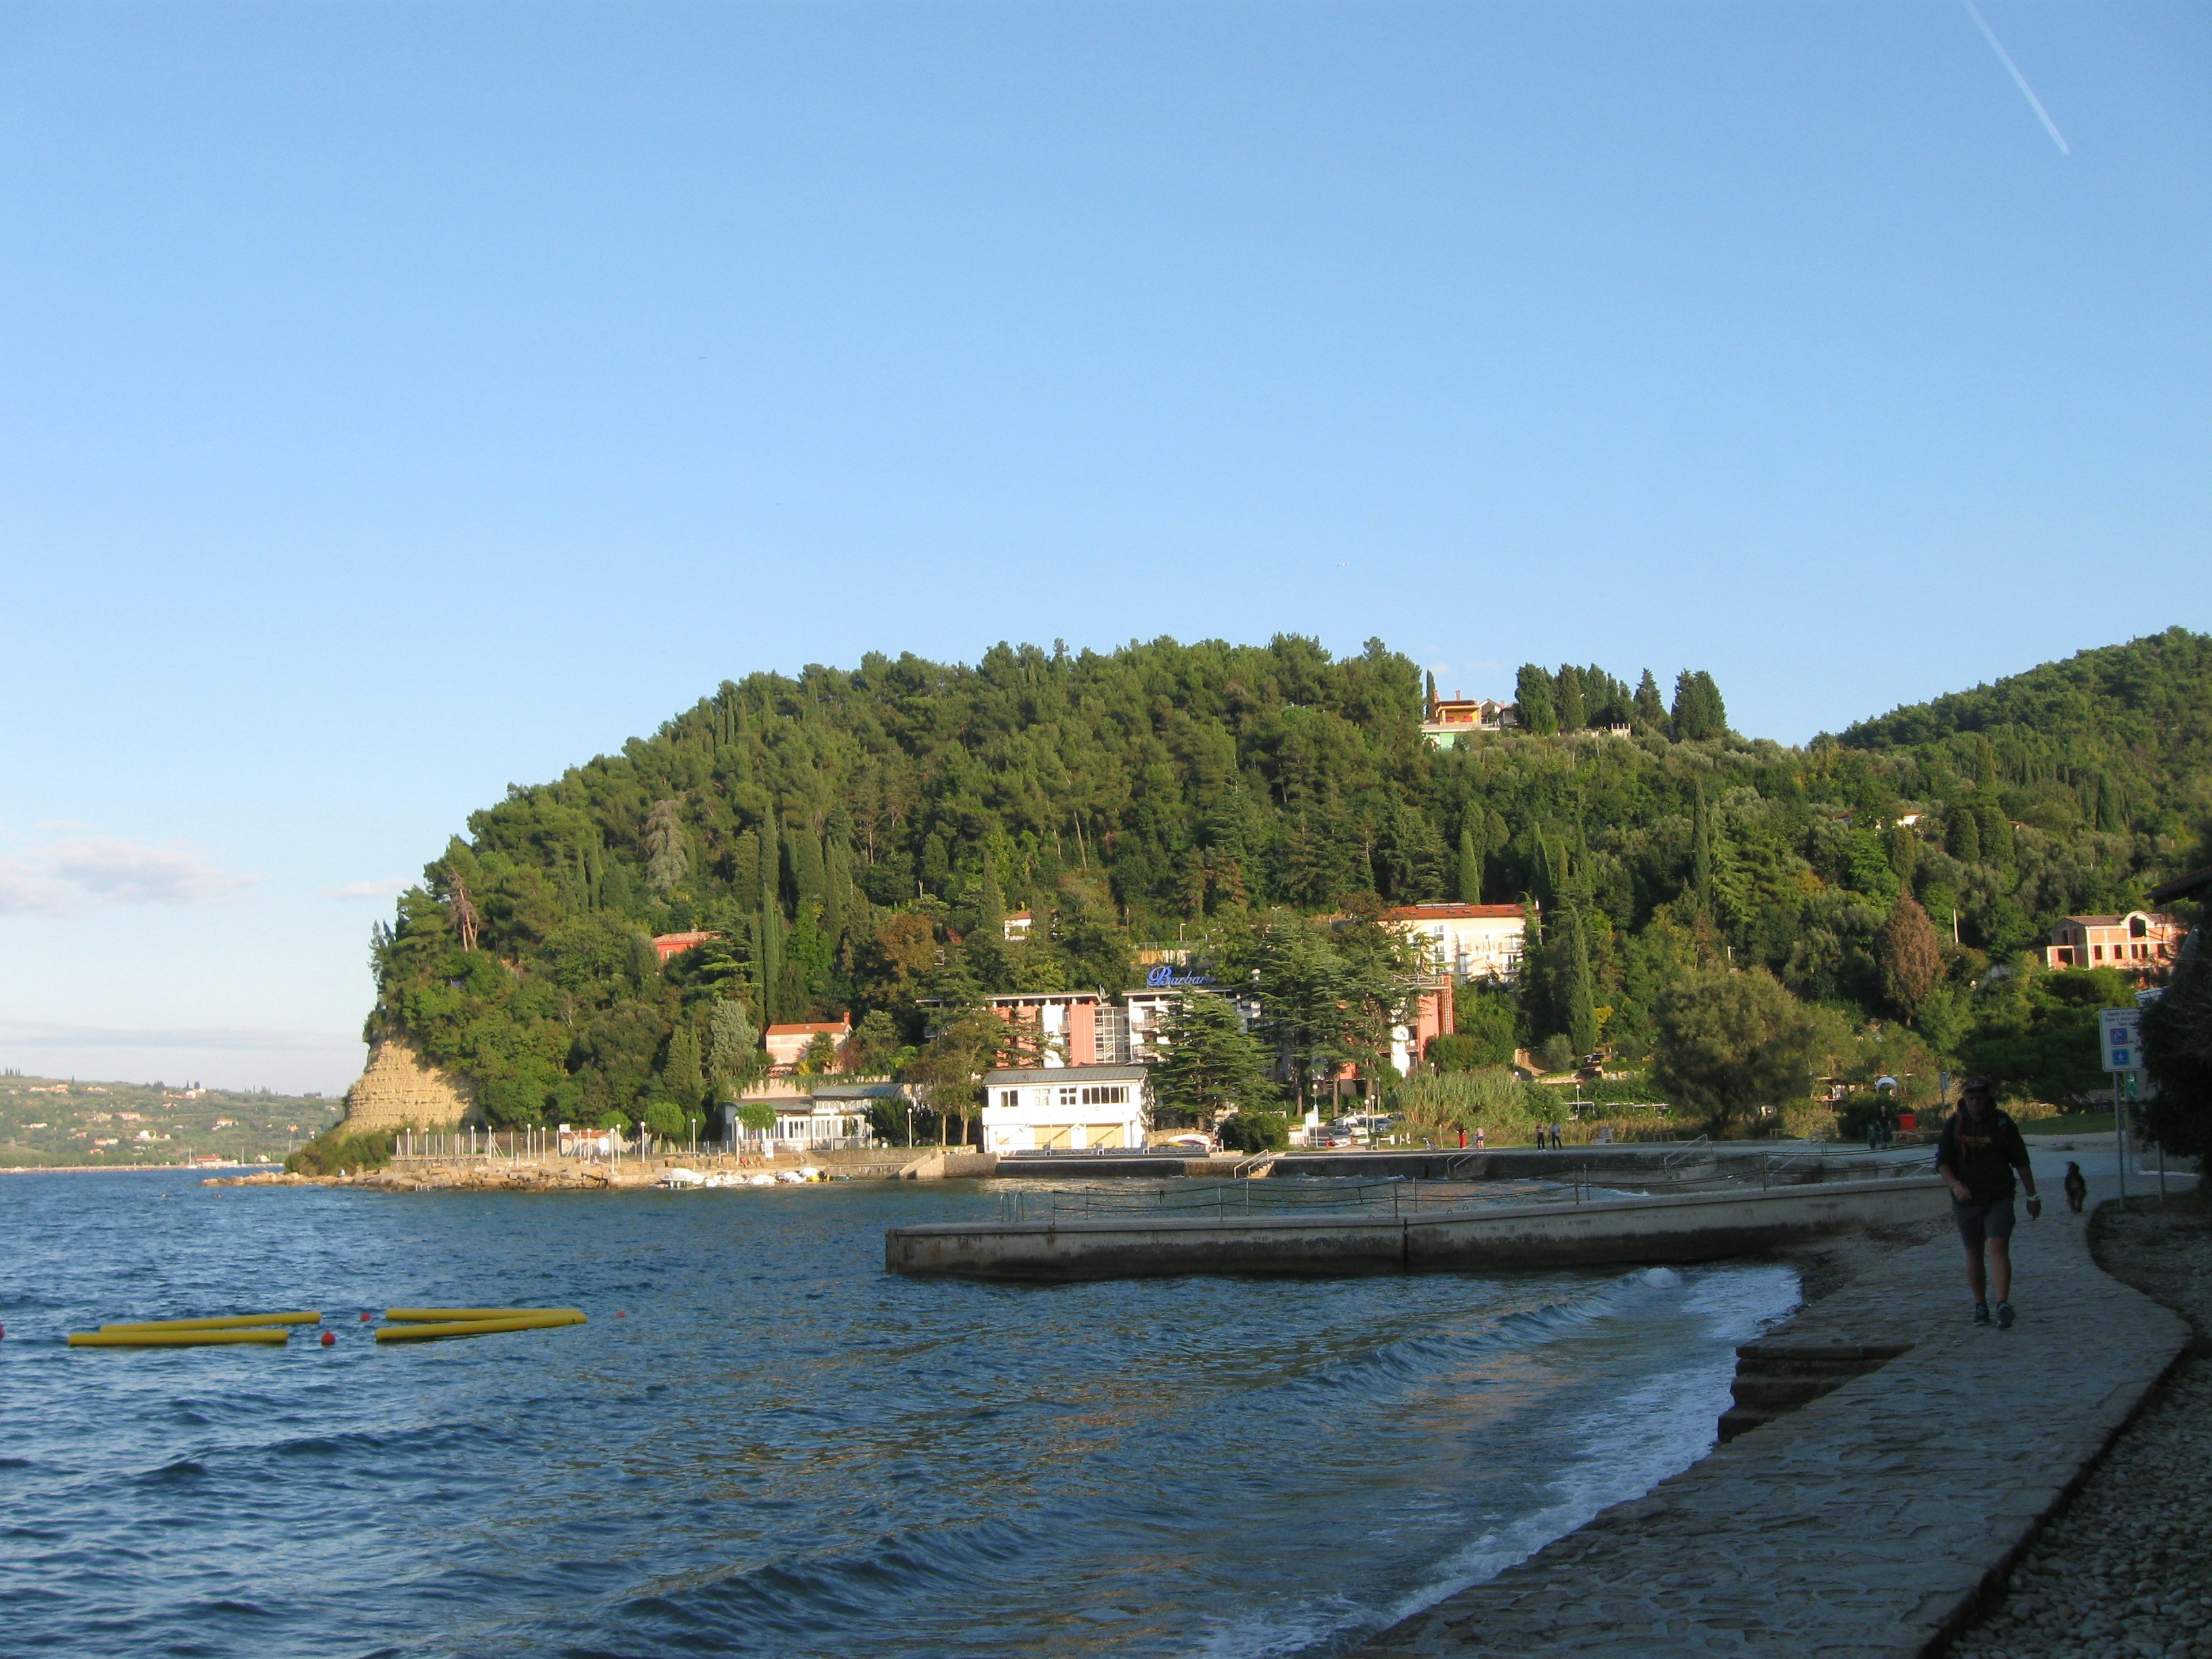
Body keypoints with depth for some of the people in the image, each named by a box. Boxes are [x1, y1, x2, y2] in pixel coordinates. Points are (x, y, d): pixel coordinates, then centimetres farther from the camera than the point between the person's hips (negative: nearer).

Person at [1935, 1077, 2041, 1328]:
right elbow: (1942, 1163, -2)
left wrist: (2032, 1197, 9)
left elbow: (2021, 1162, 7)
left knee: (1998, 1247, -17)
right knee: (1974, 1254, 8)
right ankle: (1980, 1306, 21)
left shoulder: (2003, 1124, -1)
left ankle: (2003, 1305, -26)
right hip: (1966, 1201, 2)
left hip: (1999, 1198, -2)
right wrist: (1955, 1185, -22)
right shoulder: (1953, 1125, 0)